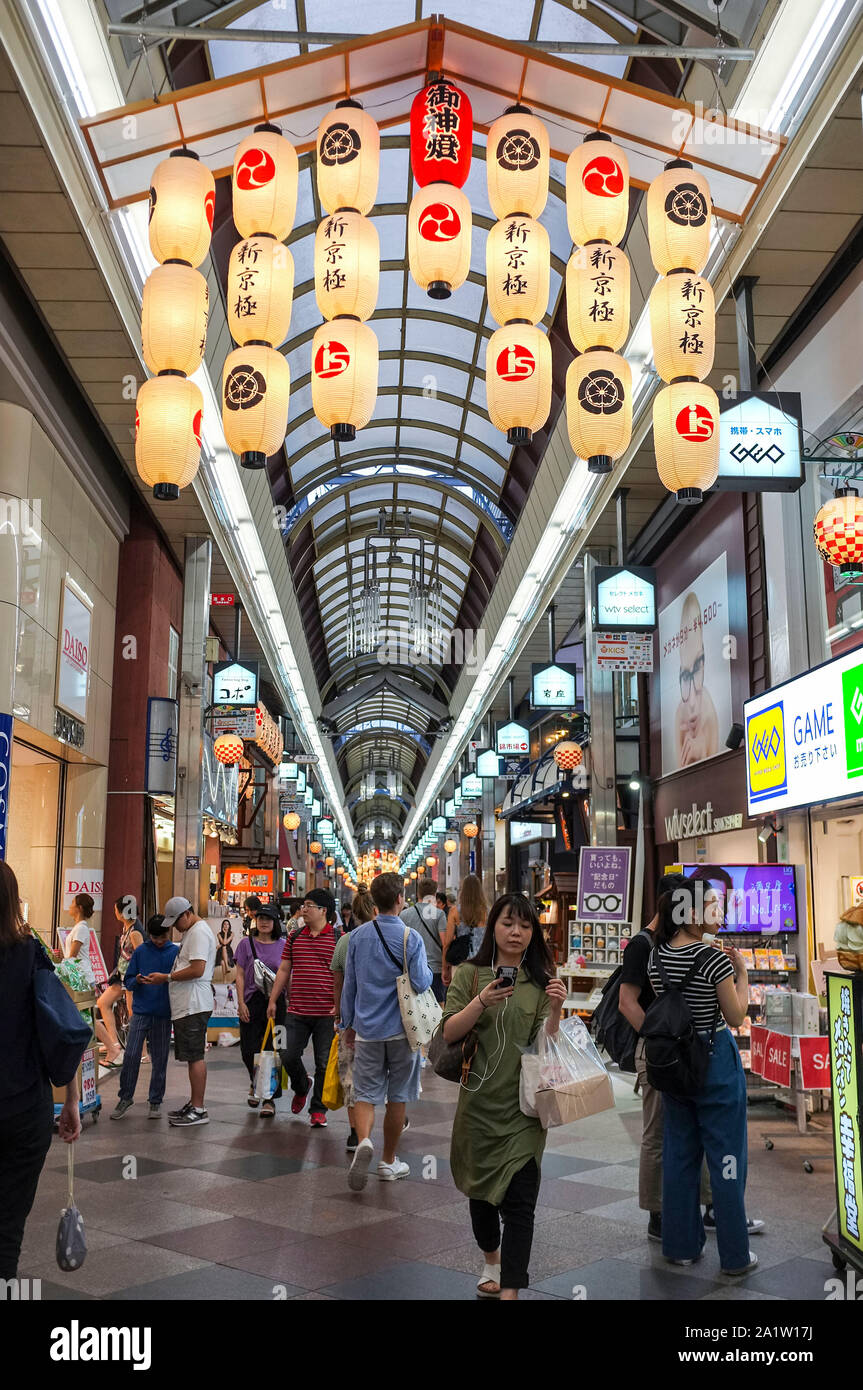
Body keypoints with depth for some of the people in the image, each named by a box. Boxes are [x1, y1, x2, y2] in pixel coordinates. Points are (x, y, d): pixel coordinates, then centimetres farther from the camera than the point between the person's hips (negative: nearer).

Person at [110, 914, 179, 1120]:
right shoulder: (140, 951, 5)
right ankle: (125, 1097, 11)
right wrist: (137, 981, -14)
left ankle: (155, 1102, 16)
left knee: (159, 1060, 6)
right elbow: (128, 981, 7)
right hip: (140, 1011, 0)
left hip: (163, 1013, 0)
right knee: (131, 1055, -5)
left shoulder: (175, 952, 3)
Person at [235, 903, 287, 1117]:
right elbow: (240, 975, 4)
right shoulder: (246, 944, 4)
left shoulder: (282, 946, 6)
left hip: (276, 1002, 0)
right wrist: (241, 1002, -4)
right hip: (252, 1001, 0)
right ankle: (255, 1083, 30)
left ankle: (269, 1098, 9)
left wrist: (290, 1001, 4)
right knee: (249, 1050, 0)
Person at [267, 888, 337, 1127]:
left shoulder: (338, 938, -3)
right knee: (289, 1056, 3)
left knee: (324, 1064, 3)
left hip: (326, 1013, -4)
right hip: (297, 1011, 4)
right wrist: (273, 1000, 12)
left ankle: (318, 1109, 18)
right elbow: (284, 970, 15)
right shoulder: (295, 937, 10)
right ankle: (301, 1087, 34)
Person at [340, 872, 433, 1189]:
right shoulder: (411, 937, -10)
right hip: (402, 1028, -2)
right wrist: (429, 972, 9)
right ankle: (389, 1162, 20)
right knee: (397, 1096, 11)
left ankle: (364, 1141, -22)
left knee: (365, 1092, 5)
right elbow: (421, 983, -14)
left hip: (367, 1029, 2)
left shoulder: (358, 936, 2)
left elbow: (349, 983, 7)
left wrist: (349, 1023, 17)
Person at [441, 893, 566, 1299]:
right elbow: (449, 1033, -8)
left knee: (519, 1199, -8)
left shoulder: (540, 981, 4)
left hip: (523, 1105, 0)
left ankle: (510, 1290, -3)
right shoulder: (470, 973, 0)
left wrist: (556, 1009, -19)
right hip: (479, 1100, 1)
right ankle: (491, 1260, 43)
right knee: (480, 1189, 17)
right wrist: (481, 1002, -24)